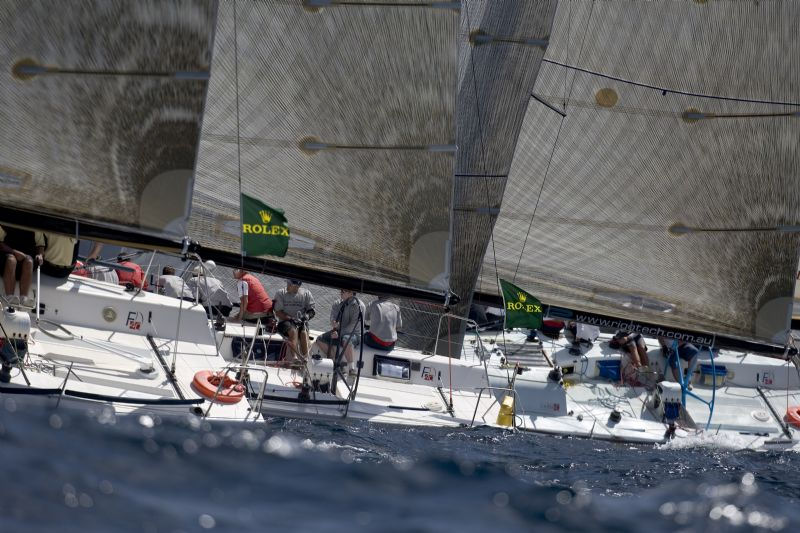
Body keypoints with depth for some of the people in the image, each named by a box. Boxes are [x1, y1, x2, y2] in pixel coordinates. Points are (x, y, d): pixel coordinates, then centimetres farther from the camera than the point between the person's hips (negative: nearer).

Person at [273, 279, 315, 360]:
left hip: (301, 322, 2)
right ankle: (295, 356, -48)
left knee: (304, 333, -31)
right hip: (285, 322, -2)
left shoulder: (306, 293, 13)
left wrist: (307, 315, -13)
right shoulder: (280, 293, 8)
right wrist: (291, 319, -15)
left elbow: (312, 310, 11)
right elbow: (278, 312, 0)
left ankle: (305, 358, -39)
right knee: (293, 331, -35)